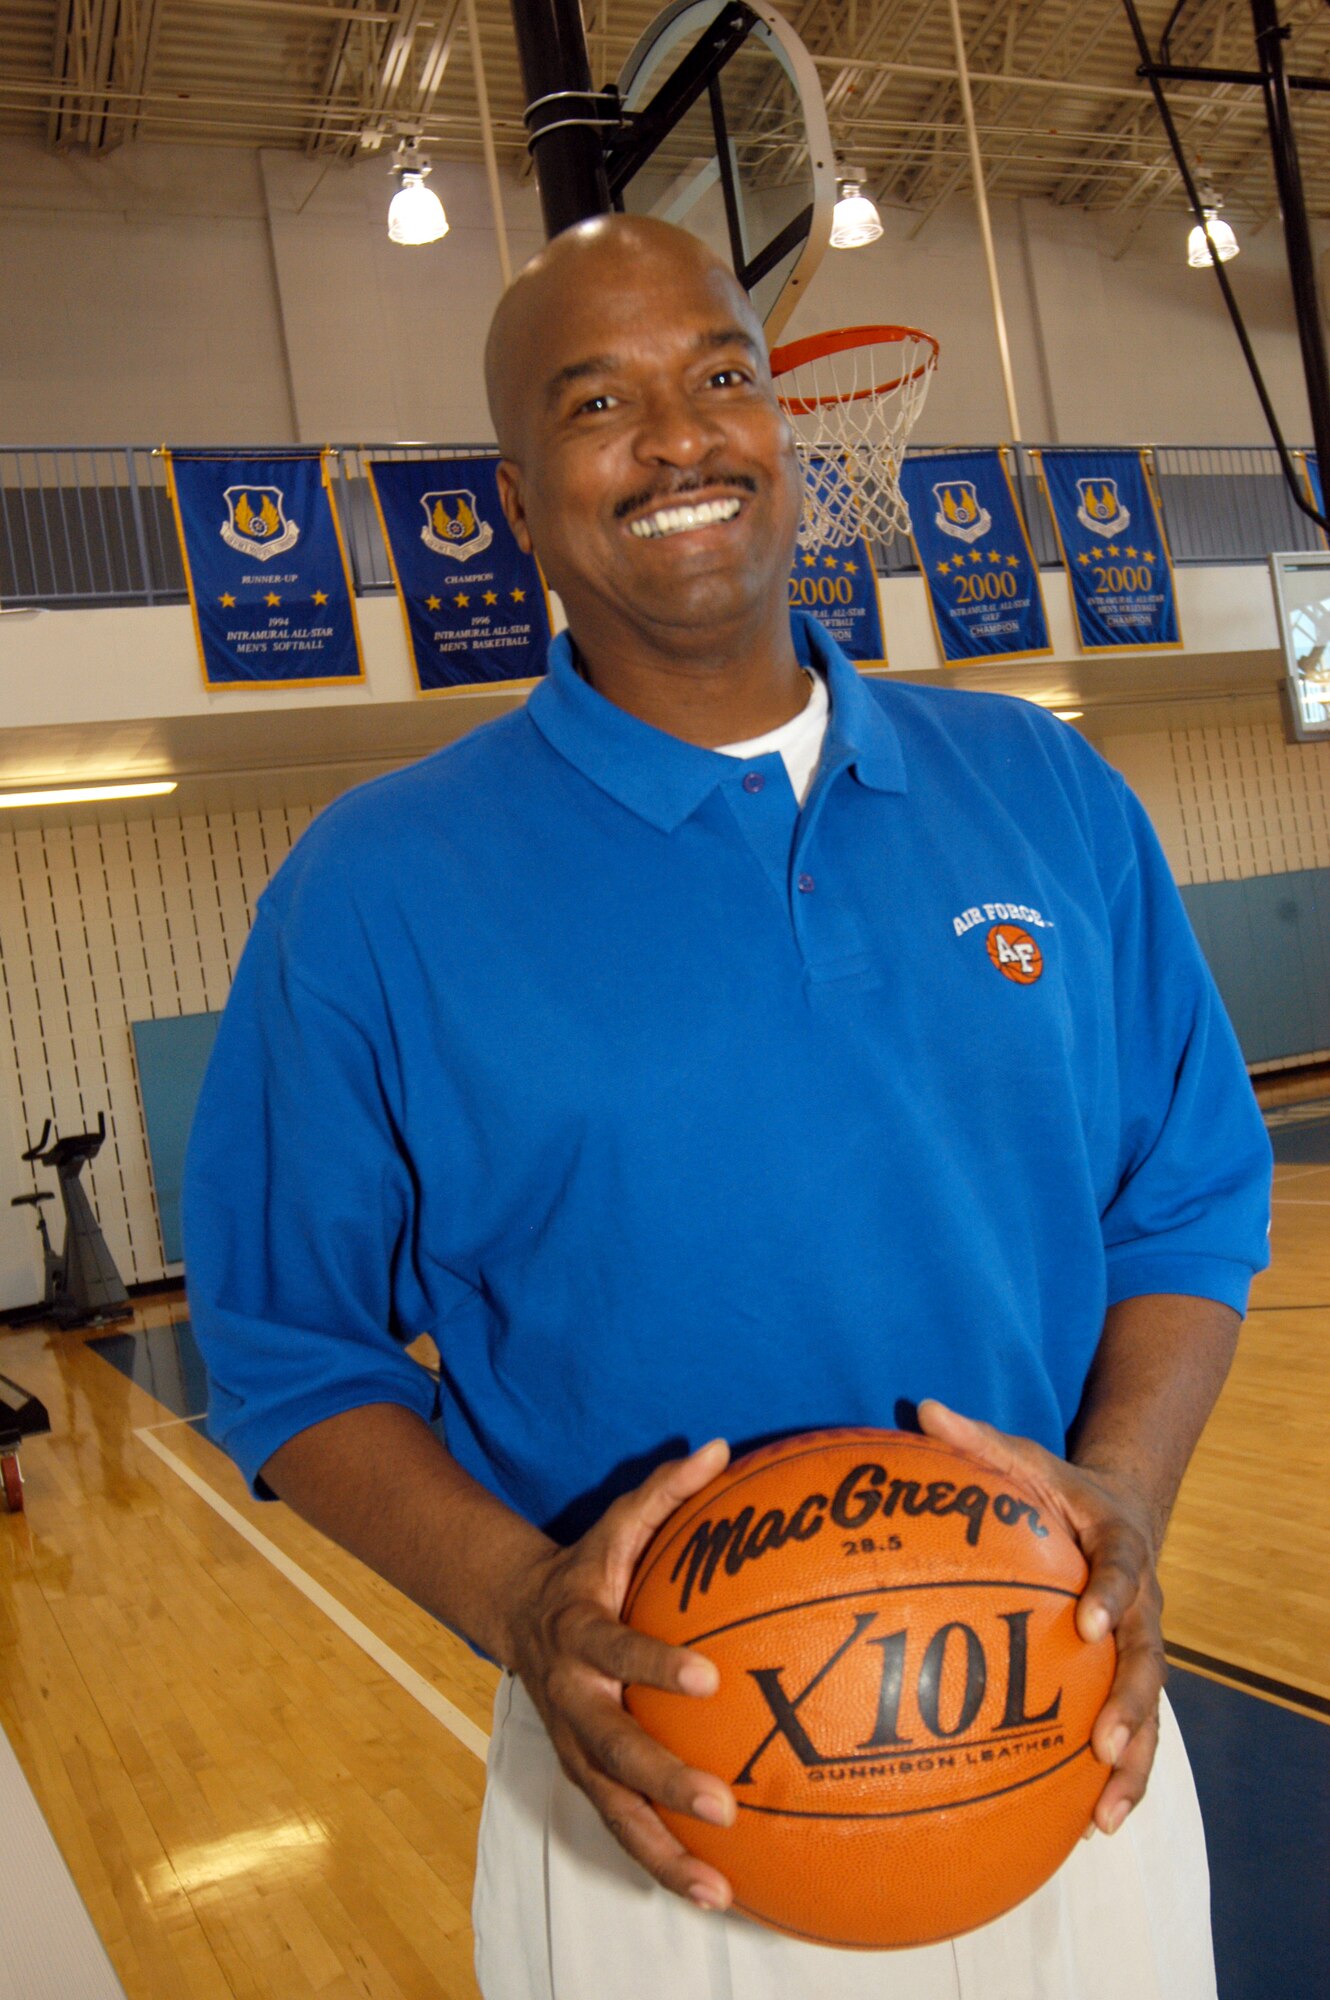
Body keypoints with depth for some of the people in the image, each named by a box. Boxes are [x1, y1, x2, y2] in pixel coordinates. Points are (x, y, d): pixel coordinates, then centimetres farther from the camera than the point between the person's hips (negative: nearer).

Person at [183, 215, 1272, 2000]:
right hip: (663, 1806, -2)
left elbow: (1192, 1198, 5)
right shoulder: (374, 894, -9)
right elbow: (296, 1356, -4)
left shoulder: (1046, 794, 0)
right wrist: (521, 1604, -20)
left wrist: (1127, 1484, -13)